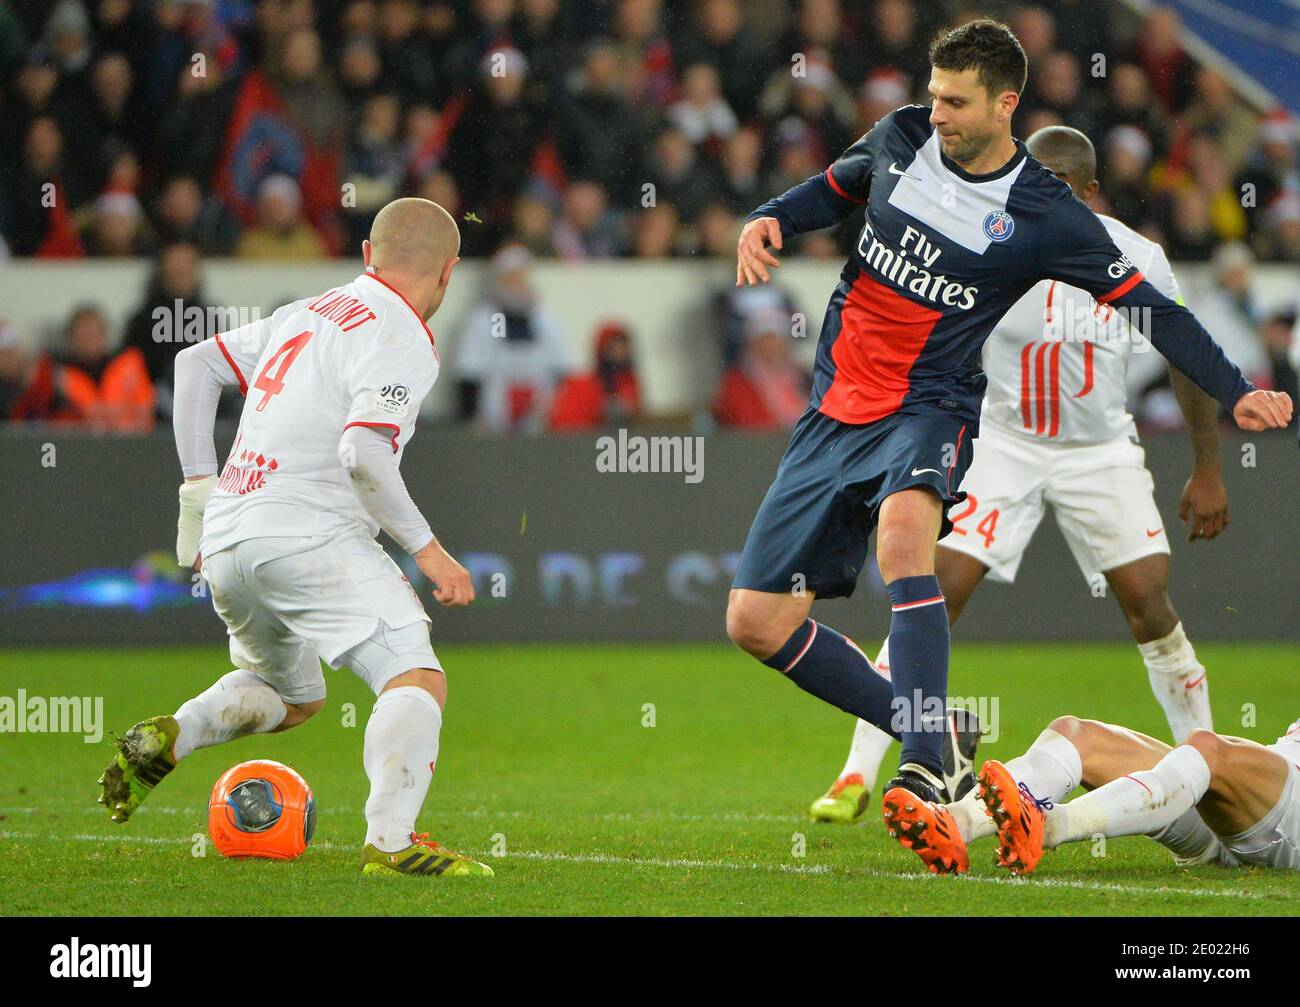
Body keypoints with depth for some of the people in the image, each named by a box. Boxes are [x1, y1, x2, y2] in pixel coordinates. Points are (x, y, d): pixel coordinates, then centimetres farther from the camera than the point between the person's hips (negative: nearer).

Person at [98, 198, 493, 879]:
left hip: (227, 542, 8)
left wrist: (200, 487, 26)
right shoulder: (402, 342, -6)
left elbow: (195, 363, 25)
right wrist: (425, 549, -13)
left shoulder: (309, 314, 19)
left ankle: (168, 738, 5)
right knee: (418, 682, -14)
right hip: (308, 534, -8)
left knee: (292, 696, 28)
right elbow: (364, 456, -20)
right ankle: (390, 841, -31)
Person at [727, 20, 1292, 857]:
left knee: (903, 528, -40)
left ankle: (926, 769, -43)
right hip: (836, 408, 5)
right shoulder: (901, 139, 2)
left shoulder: (1045, 218, -9)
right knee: (756, 621, -2)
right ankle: (926, 735, 11)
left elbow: (1148, 305, -3)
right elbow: (834, 189, 23)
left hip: (929, 409, -5)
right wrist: (769, 221, 2)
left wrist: (1236, 392, -12)